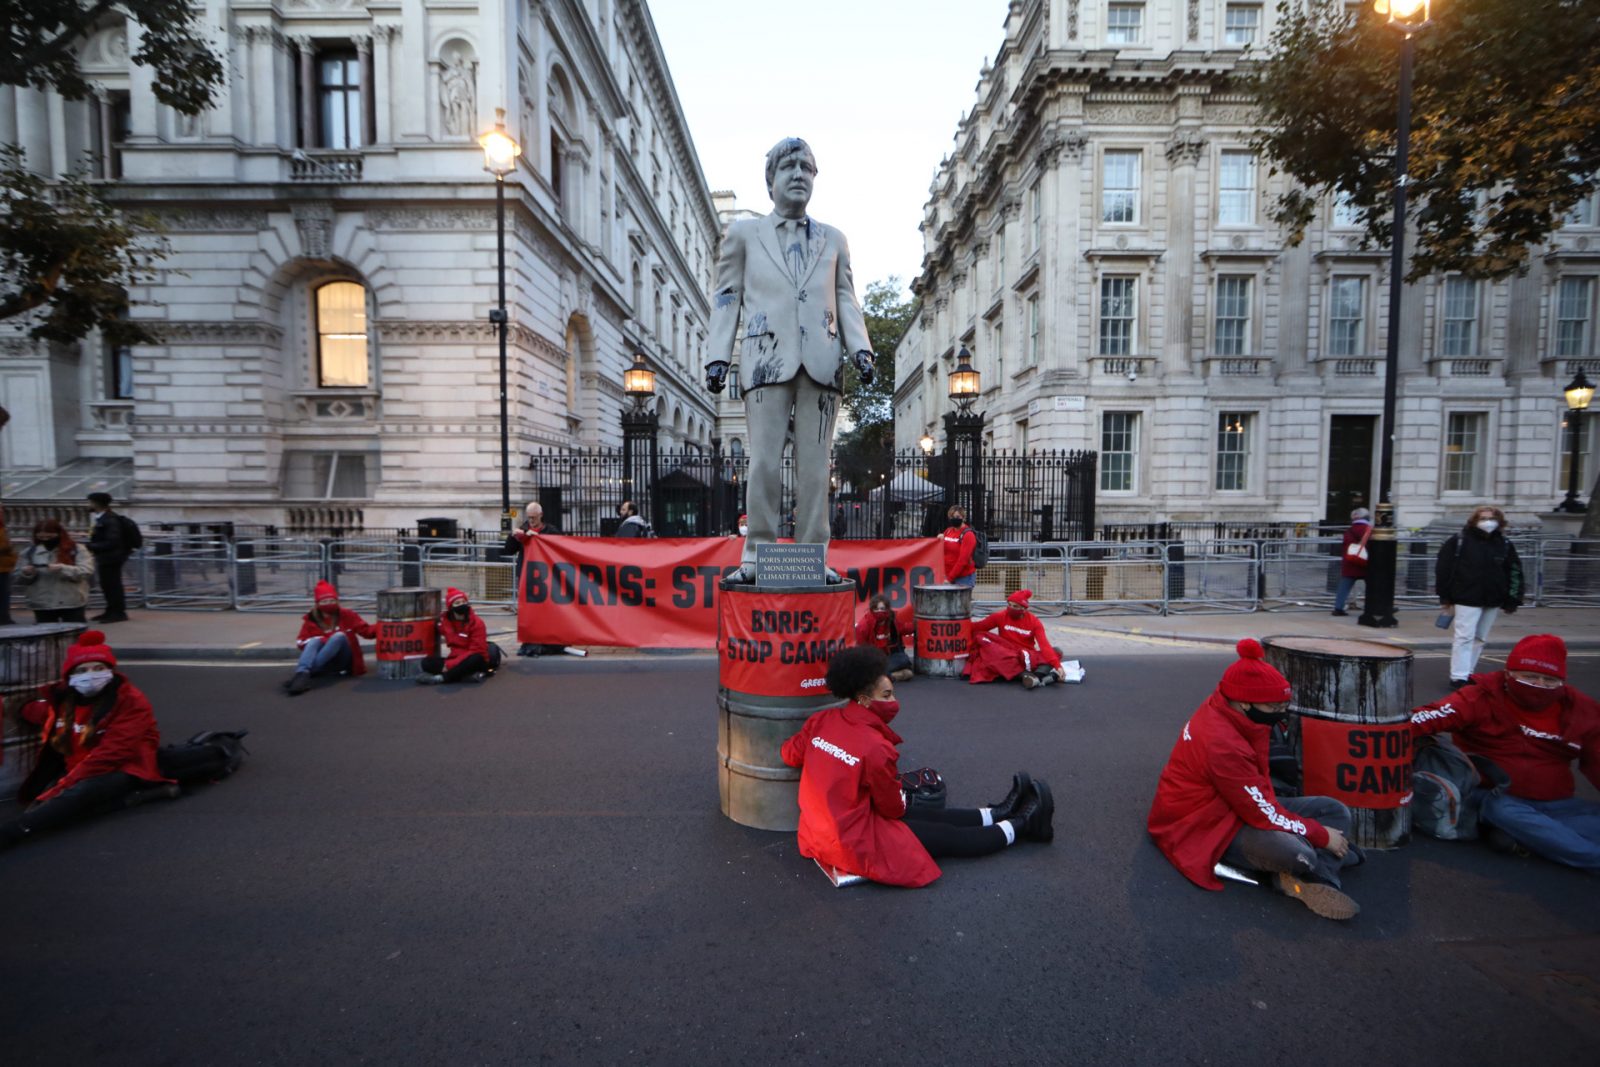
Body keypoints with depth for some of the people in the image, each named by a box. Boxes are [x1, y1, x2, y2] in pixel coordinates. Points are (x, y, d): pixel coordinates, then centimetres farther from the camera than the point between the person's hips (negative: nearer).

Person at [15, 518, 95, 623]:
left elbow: (87, 572, -14)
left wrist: (62, 569, -27)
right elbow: (18, 579, 12)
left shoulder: (77, 550, -3)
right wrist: (26, 574, -11)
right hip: (41, 605, 4)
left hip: (72, 603, -4)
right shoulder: (29, 552, 8)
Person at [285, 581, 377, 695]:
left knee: (339, 636, -27)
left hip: (343, 662, -1)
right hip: (325, 664, 1)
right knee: (315, 640, -24)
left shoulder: (346, 615, 3)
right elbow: (300, 642, 1)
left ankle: (306, 672, -38)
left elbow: (367, 630, -3)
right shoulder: (311, 619, 6)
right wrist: (318, 641, -19)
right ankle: (302, 674, -49)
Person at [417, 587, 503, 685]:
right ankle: (470, 674, -29)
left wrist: (450, 665, -22)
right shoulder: (444, 621, -2)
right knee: (427, 662, -14)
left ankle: (440, 678, -28)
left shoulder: (477, 623, -16)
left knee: (476, 658, -36)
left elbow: (476, 651, -20)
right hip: (456, 659, 5)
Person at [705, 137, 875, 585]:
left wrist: (860, 348, 1)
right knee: (765, 461, -8)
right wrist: (718, 355, 1)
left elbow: (845, 300, 18)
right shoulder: (743, 233, 19)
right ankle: (756, 555, 0)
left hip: (822, 361, 2)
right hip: (767, 358, -1)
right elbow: (726, 297, 13)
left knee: (815, 465, -2)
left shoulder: (833, 240, 24)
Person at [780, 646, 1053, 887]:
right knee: (948, 835, 11)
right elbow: (893, 808, -11)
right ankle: (1020, 826, 31)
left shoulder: (821, 720, -6)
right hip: (853, 844, -8)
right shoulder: (875, 747, -25)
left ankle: (997, 813, 38)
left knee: (931, 816, 21)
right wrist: (901, 797, 12)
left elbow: (790, 754, 6)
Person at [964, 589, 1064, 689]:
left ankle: (1038, 675, -49)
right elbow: (976, 627, -6)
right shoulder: (1000, 616, -2)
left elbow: (1044, 645, -16)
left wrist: (1058, 666, -29)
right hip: (1004, 656, 0)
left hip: (1028, 657, 0)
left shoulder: (1034, 621, -5)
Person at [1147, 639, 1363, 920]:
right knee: (1293, 852, -36)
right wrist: (1322, 835, -12)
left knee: (1335, 811, 7)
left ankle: (1314, 878, -8)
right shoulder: (1222, 744, -33)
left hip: (1244, 803, 11)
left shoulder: (1227, 708, -6)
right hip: (1207, 825, -11)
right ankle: (1322, 863, 0)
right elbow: (1266, 816, -23)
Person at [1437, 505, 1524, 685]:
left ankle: (1467, 673, 21)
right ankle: (1459, 677, -6)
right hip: (1467, 599, -5)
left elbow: (1514, 573, 9)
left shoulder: (1505, 545, 7)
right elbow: (1443, 567, -4)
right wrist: (1445, 596, -5)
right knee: (1464, 637, -7)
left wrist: (1511, 600, 3)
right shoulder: (1459, 541, -5)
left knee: (1480, 638, 11)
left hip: (1493, 601, 5)